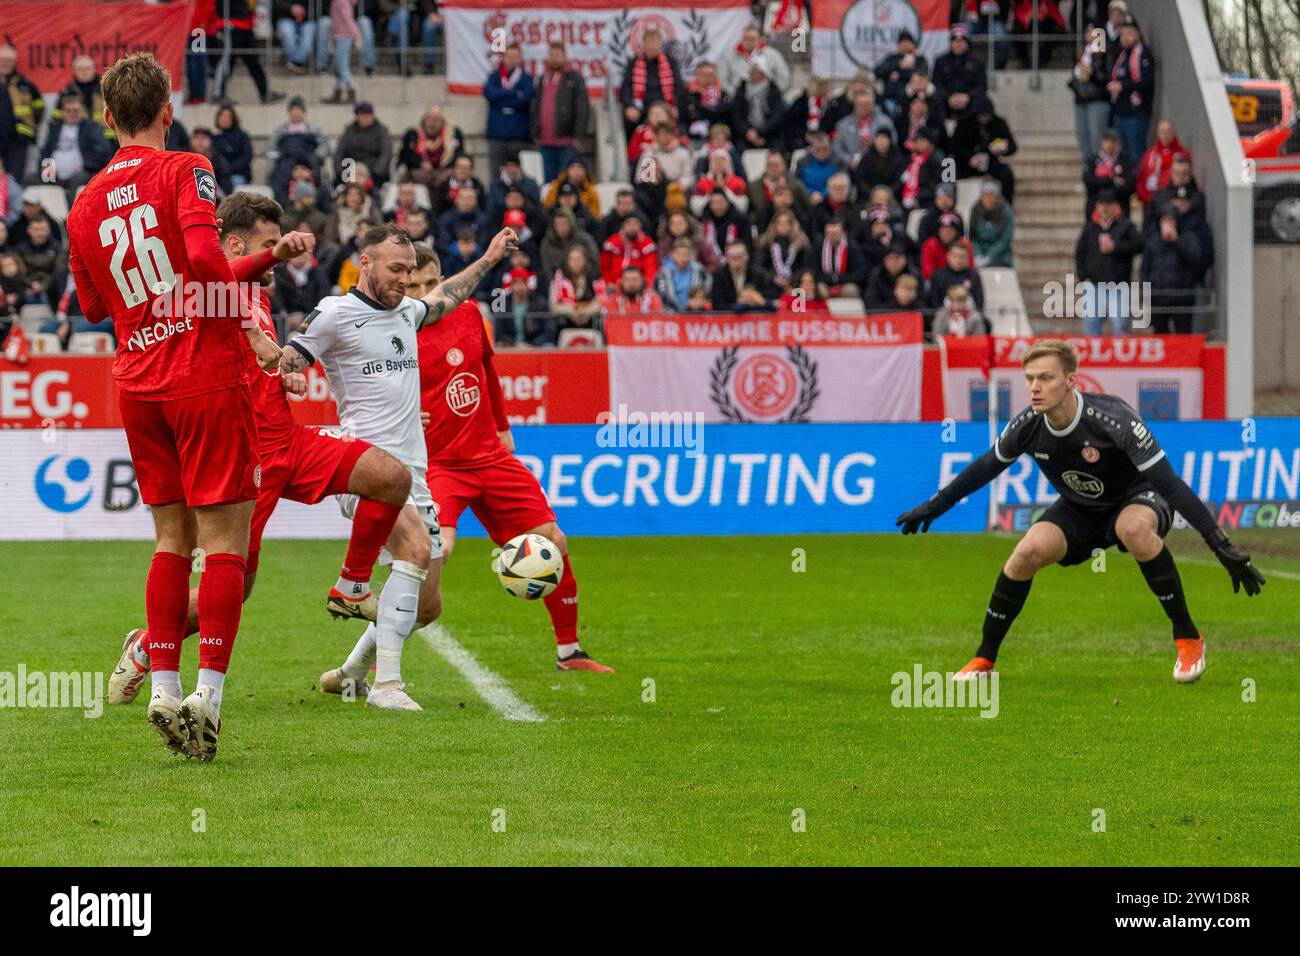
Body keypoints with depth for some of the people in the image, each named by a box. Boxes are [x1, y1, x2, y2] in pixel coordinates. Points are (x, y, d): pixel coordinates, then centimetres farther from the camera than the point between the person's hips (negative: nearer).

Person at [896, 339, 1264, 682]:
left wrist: (1221, 546, -35)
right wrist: (934, 507, 11)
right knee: (1029, 551, -23)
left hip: (1136, 499, -4)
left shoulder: (1113, 419, -33)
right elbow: (984, 468, 4)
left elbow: (1171, 485, -31)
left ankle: (1188, 639, -24)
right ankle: (984, 659, -5)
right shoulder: (1027, 426, -18)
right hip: (1079, 511, 4)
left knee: (1135, 528, -39)